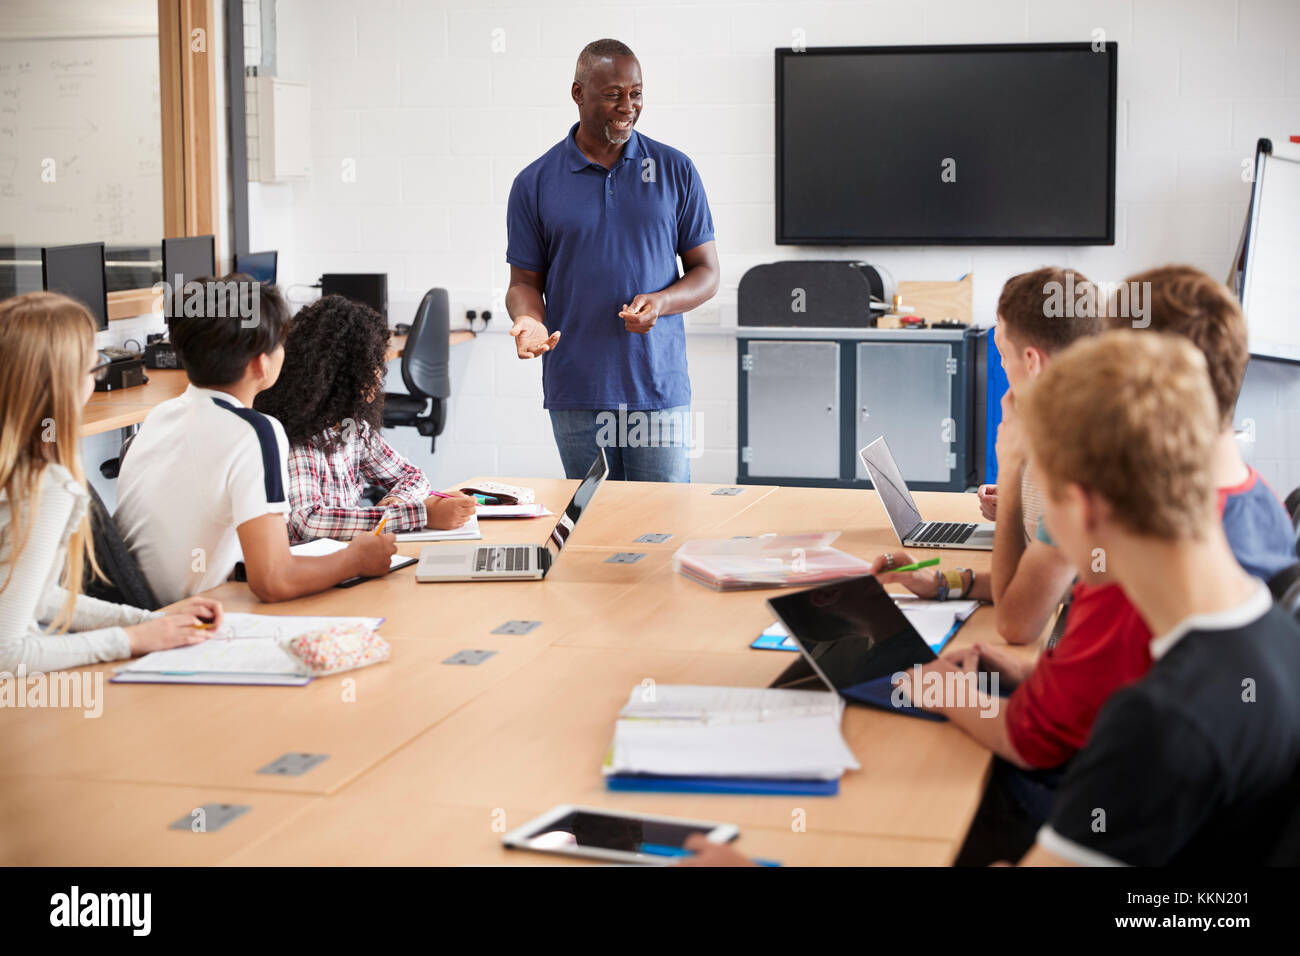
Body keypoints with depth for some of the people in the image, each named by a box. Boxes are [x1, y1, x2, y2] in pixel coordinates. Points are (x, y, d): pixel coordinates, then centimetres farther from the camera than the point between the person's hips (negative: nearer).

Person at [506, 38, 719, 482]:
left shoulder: (675, 171, 5)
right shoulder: (535, 183, 4)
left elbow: (706, 273, 7)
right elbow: (525, 281, 8)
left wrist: (661, 302, -13)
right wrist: (528, 321, -15)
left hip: (659, 388, 0)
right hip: (575, 392, 0)